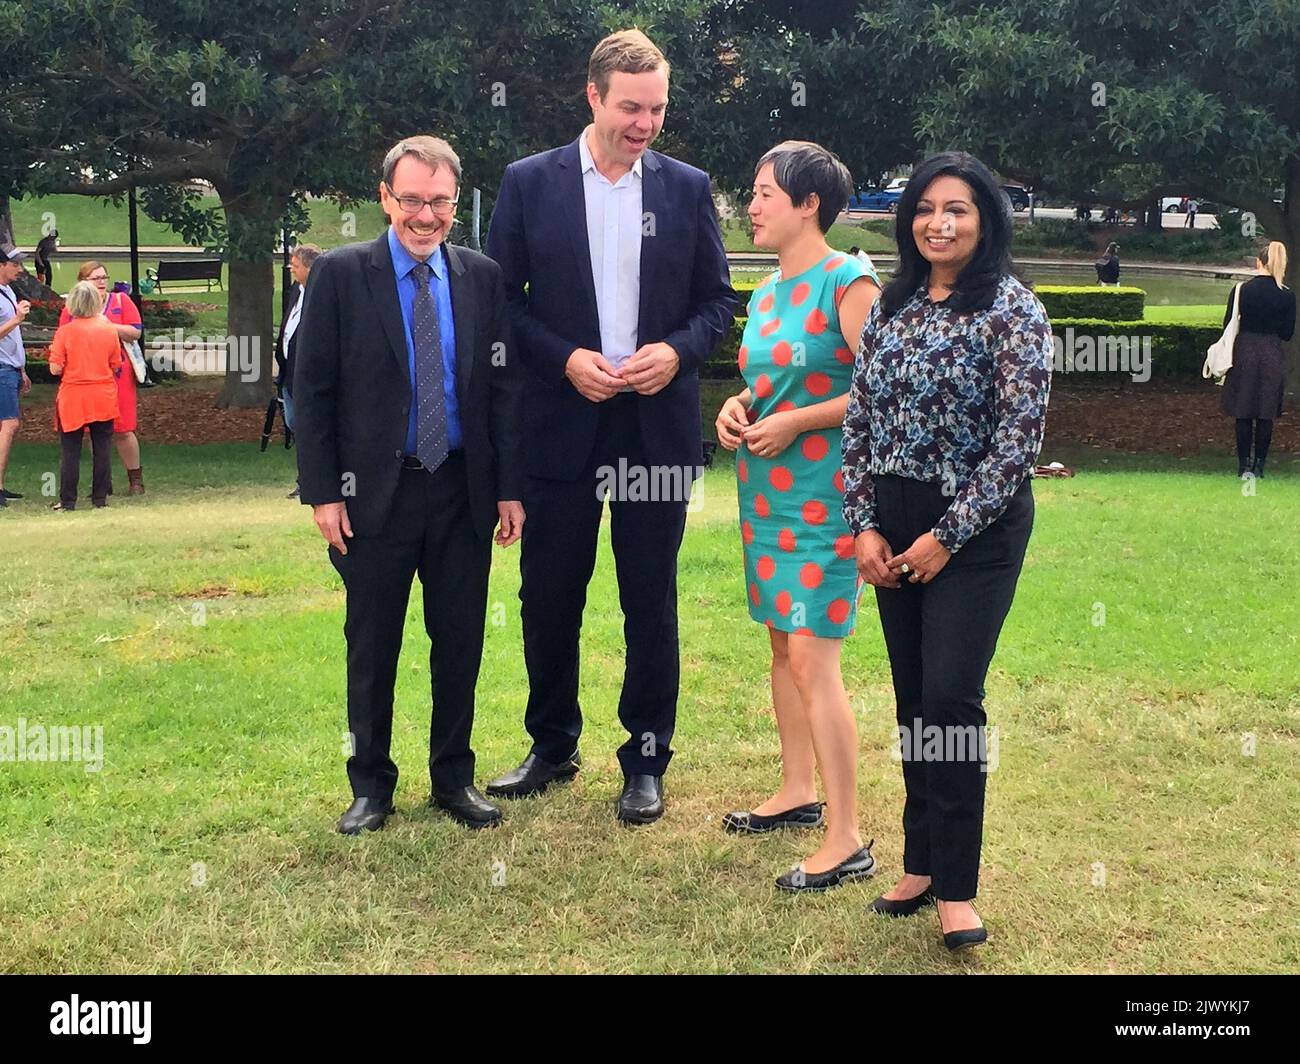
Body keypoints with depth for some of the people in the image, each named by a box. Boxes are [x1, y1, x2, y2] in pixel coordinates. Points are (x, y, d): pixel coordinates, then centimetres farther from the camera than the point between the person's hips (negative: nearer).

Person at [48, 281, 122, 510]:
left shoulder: (65, 332, -9)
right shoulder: (109, 330, -3)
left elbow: (55, 369, -10)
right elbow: (116, 366, 2)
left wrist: (73, 365, 9)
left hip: (73, 399, -2)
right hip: (103, 398, 2)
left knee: (71, 452, 4)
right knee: (101, 449, 7)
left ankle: (67, 501, 5)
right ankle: (100, 498, 10)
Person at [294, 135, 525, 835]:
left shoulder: (482, 277, 4)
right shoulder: (340, 274, -4)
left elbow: (503, 387, 6)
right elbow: (311, 390, -3)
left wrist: (509, 487, 1)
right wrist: (322, 492, -8)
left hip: (463, 491, 2)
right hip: (374, 491, -2)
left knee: (460, 642, 10)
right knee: (372, 646, 9)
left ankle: (454, 777, 25)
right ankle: (370, 784, 23)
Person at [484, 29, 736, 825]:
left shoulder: (688, 188, 4)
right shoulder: (530, 183, 0)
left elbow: (718, 300, 7)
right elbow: (502, 299, 0)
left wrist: (677, 350, -13)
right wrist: (565, 360, -14)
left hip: (658, 425, 0)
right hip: (561, 423, 0)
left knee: (651, 603, 7)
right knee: (548, 597, 8)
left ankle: (647, 761, 20)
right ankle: (553, 748, 27)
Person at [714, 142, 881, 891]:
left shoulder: (849, 281, -13)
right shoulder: (765, 293, 12)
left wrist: (794, 422, -18)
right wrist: (739, 407, 3)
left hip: (822, 496, -9)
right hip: (765, 490, 9)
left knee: (813, 660, -10)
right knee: (783, 642, 17)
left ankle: (848, 842, -4)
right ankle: (799, 793, 32)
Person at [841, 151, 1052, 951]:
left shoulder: (1012, 308, -10)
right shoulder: (891, 307, 7)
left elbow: (1020, 439, -14)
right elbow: (860, 422, 8)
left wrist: (948, 536, -14)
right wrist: (864, 527, -1)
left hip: (976, 532, -5)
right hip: (893, 528, 5)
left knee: (951, 700, -7)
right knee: (913, 699, 10)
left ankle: (957, 887, 5)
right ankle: (922, 862, 22)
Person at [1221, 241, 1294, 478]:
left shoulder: (1241, 290, -8)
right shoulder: (1287, 296, -5)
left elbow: (1228, 325, -2)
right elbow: (1288, 334, 0)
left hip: (1244, 354, 0)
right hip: (1272, 356, 0)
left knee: (1243, 413, 8)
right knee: (1266, 415, 8)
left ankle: (1244, 465, 7)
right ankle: (1259, 465, 11)